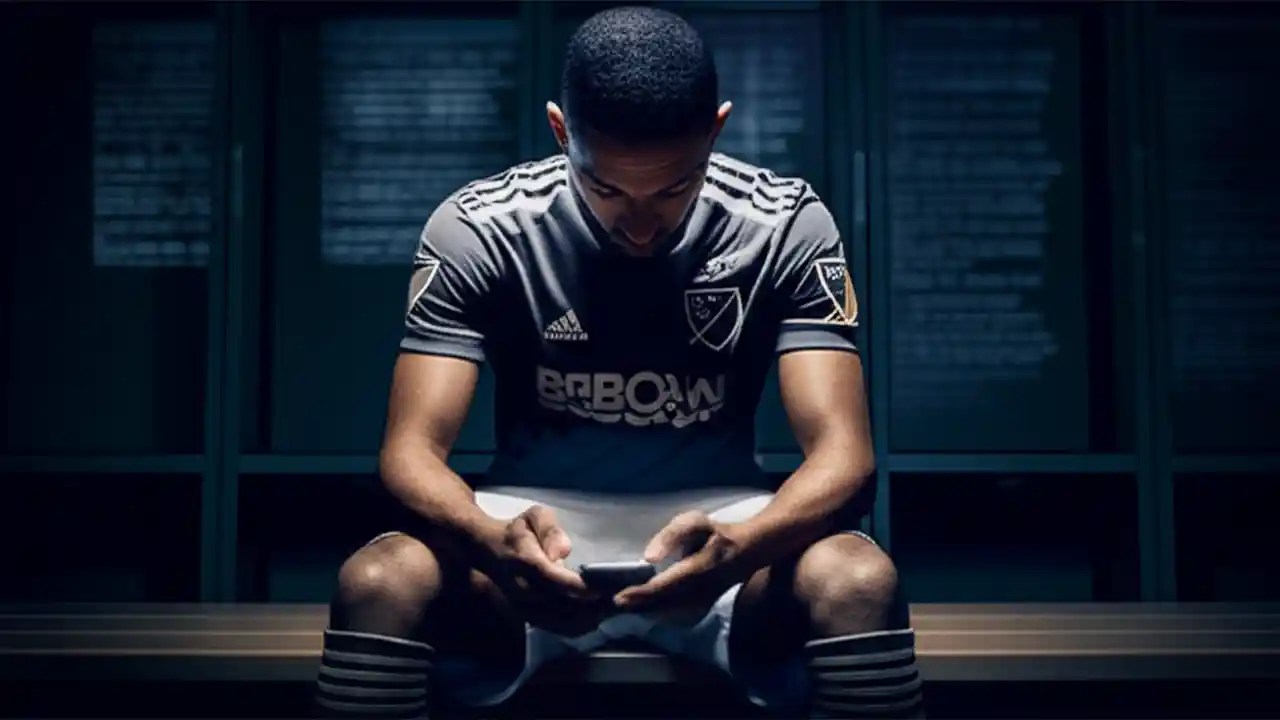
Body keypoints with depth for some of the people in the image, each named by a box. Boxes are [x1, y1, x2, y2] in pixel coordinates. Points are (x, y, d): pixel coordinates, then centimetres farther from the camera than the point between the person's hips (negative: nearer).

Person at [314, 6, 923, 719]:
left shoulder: (788, 225, -13)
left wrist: (737, 549, -42)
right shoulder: (477, 229, -13)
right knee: (377, 585, -32)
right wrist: (494, 541, -42)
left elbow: (843, 450, -19)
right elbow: (412, 448, -18)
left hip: (716, 524, 0)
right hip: (541, 526, 0)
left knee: (861, 585, -33)